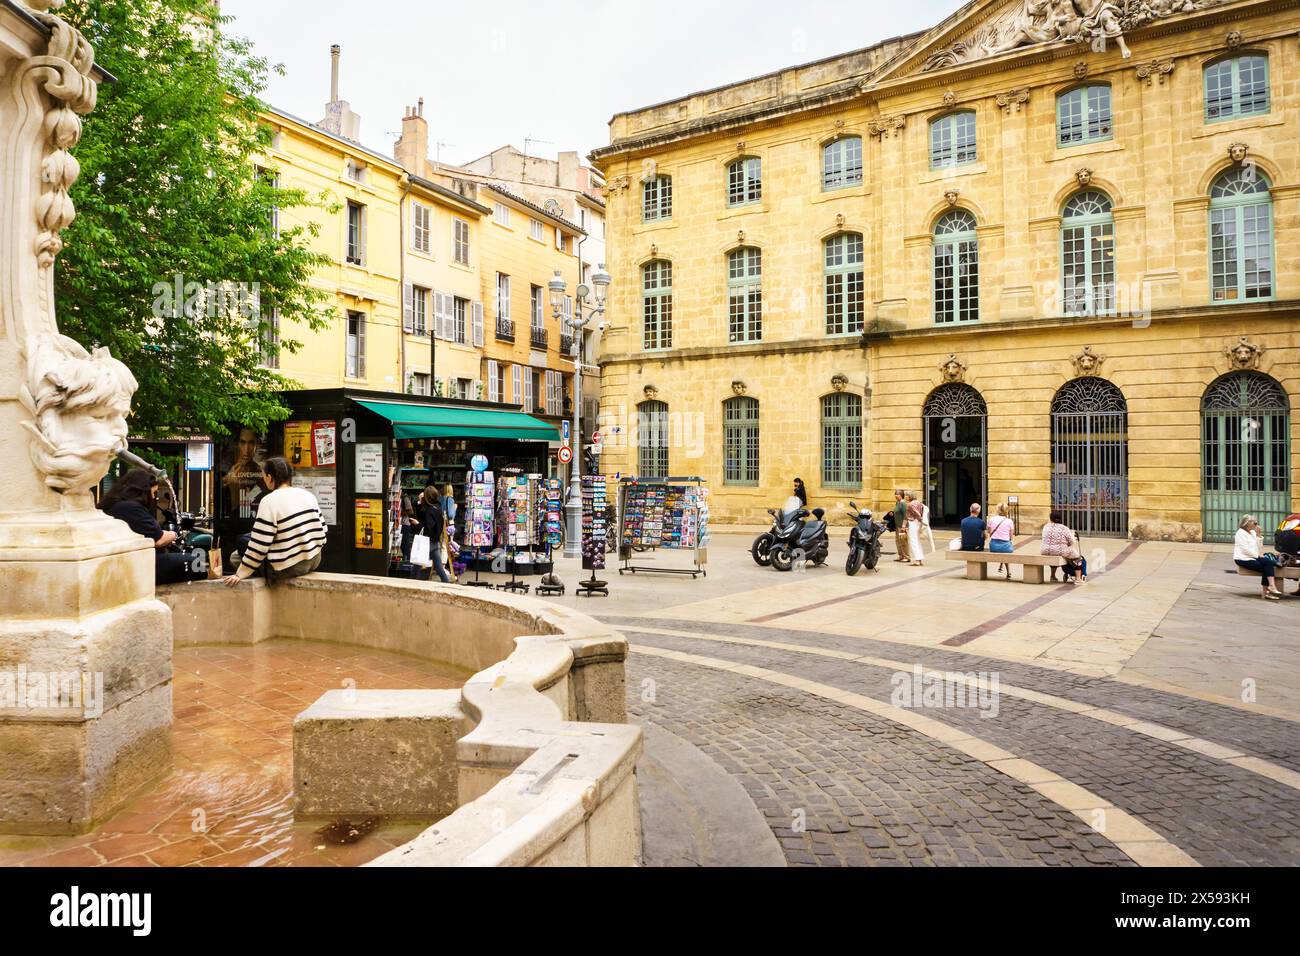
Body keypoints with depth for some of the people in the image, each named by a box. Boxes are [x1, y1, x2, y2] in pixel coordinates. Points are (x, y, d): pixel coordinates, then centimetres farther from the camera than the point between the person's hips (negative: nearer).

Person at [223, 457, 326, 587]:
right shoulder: (309, 495, 4)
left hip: (288, 567, -7)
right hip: (314, 561, 7)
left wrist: (240, 574, -7)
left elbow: (259, 545, -15)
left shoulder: (269, 501, -15)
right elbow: (321, 531, 7)